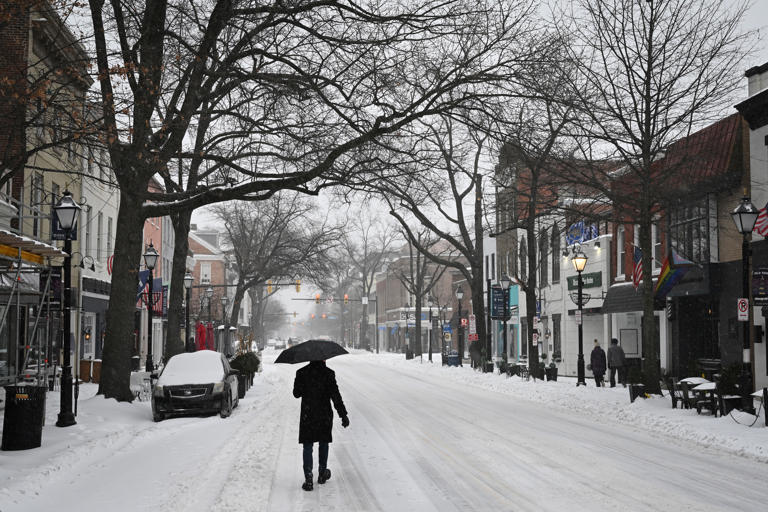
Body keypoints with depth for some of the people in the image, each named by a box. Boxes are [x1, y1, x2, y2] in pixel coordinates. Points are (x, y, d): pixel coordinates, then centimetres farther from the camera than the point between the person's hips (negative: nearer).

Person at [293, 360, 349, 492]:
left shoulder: (301, 373, -6)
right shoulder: (328, 373, -12)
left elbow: (296, 393, 3)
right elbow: (335, 395, -13)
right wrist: (343, 415, -9)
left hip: (307, 416, 0)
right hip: (325, 415, 0)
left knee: (308, 446, 4)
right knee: (323, 443, 19)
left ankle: (308, 479, -4)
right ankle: (322, 473, 30)